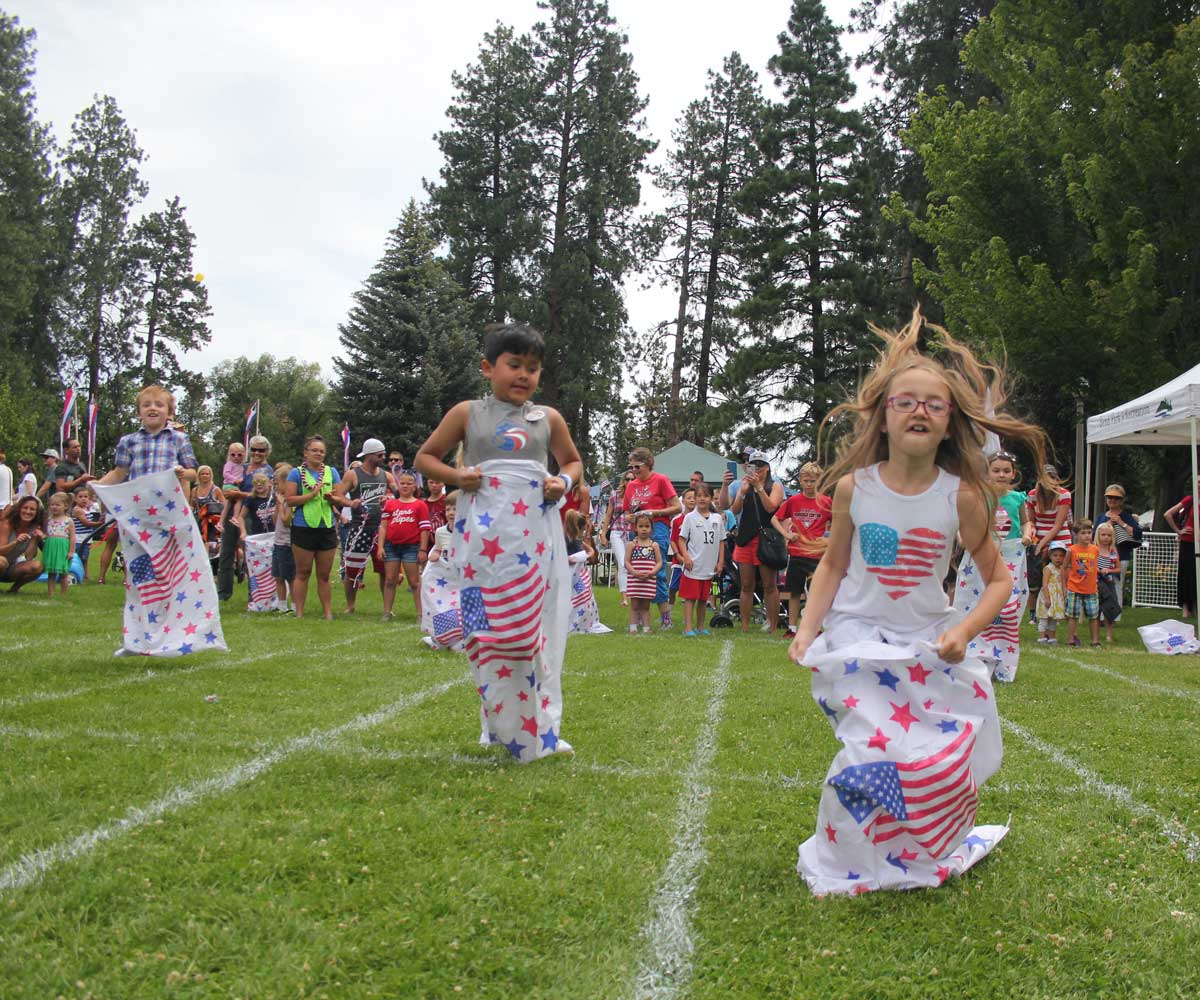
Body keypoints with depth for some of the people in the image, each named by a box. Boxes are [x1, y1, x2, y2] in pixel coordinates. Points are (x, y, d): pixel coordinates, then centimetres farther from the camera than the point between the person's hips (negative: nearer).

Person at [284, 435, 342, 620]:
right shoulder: (297, 473, 1)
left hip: (327, 528, 3)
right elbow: (289, 500, -8)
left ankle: (328, 614, 11)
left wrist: (331, 498, -12)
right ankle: (299, 614, 8)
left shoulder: (331, 472, 10)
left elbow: (341, 500, 9)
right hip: (303, 529, -3)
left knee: (324, 575, 7)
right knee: (303, 573, 3)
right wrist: (312, 494, -15)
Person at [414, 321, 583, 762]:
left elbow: (573, 461, 23)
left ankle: (539, 728, 15)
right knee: (492, 626, -2)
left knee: (535, 627, 4)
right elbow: (425, 456, 11)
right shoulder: (467, 414, 4)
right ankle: (508, 726, 11)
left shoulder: (548, 419, 9)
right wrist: (456, 476, -8)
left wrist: (564, 481, 0)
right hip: (485, 534, -2)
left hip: (535, 534, 2)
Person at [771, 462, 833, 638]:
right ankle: (792, 628, 16)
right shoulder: (793, 501, 3)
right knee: (794, 592, 9)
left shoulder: (826, 502, -2)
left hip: (817, 553, -2)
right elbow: (775, 519, 12)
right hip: (796, 553, 2)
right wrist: (786, 534, -2)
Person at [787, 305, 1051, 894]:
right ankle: (847, 866, 10)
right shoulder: (853, 487, -7)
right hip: (858, 641, -1)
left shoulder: (960, 496, -9)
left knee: (947, 758, 0)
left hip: (929, 646, 2)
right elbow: (833, 565, 7)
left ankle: (927, 856, 32)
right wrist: (807, 628, -4)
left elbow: (998, 578, 0)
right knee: (875, 753, -15)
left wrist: (965, 630, -15)